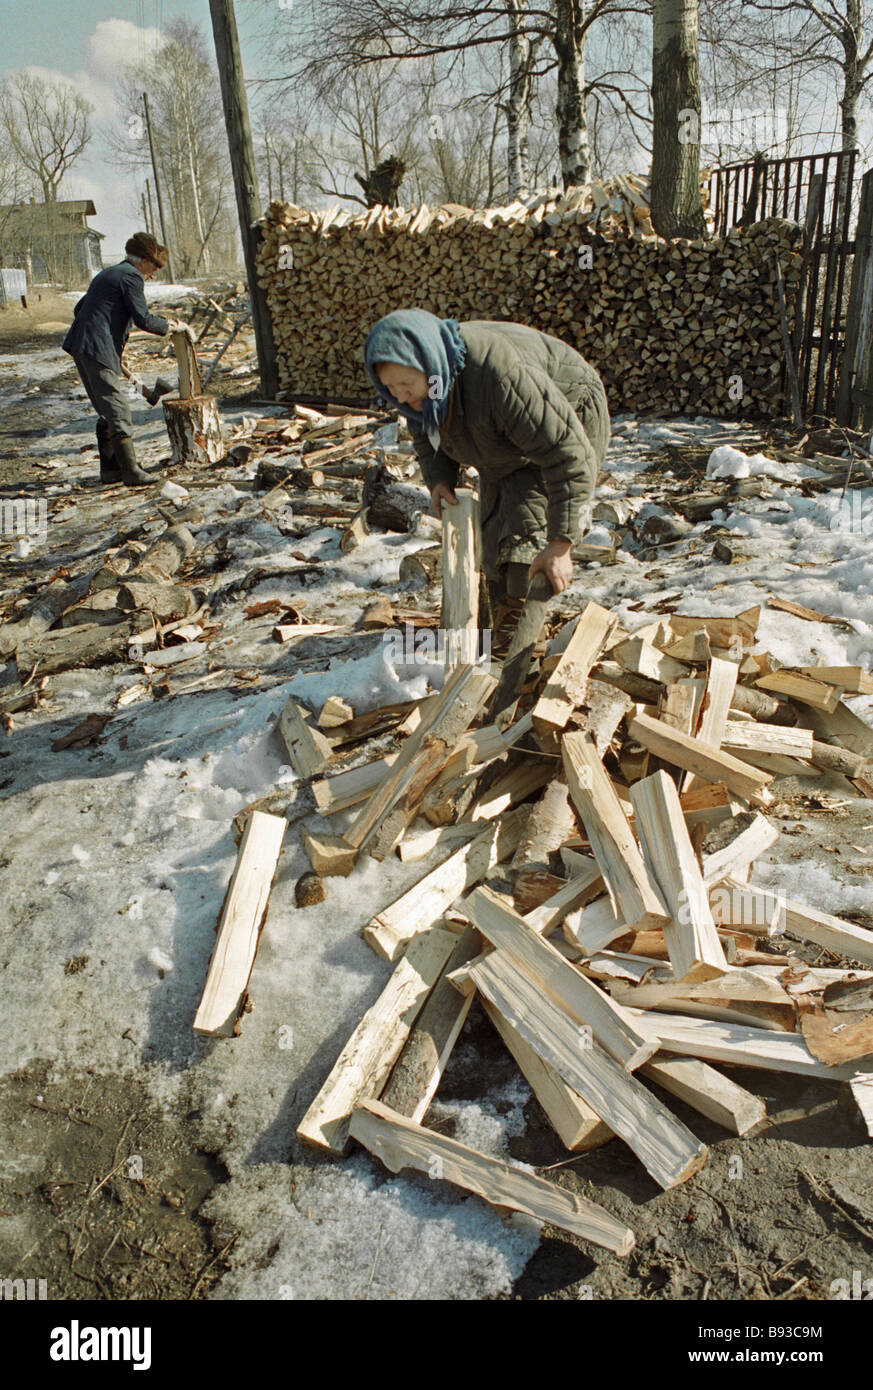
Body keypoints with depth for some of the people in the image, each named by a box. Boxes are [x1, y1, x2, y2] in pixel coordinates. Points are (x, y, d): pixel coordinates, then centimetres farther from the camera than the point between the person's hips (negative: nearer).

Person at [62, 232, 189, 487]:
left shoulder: (106, 274, 25)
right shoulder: (131, 277, -4)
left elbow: (79, 308, 29)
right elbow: (143, 319, -11)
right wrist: (170, 326, 4)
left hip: (79, 346, 10)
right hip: (99, 349, -10)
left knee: (107, 411, 15)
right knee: (118, 410, -8)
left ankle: (110, 468, 19)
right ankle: (131, 473, -8)